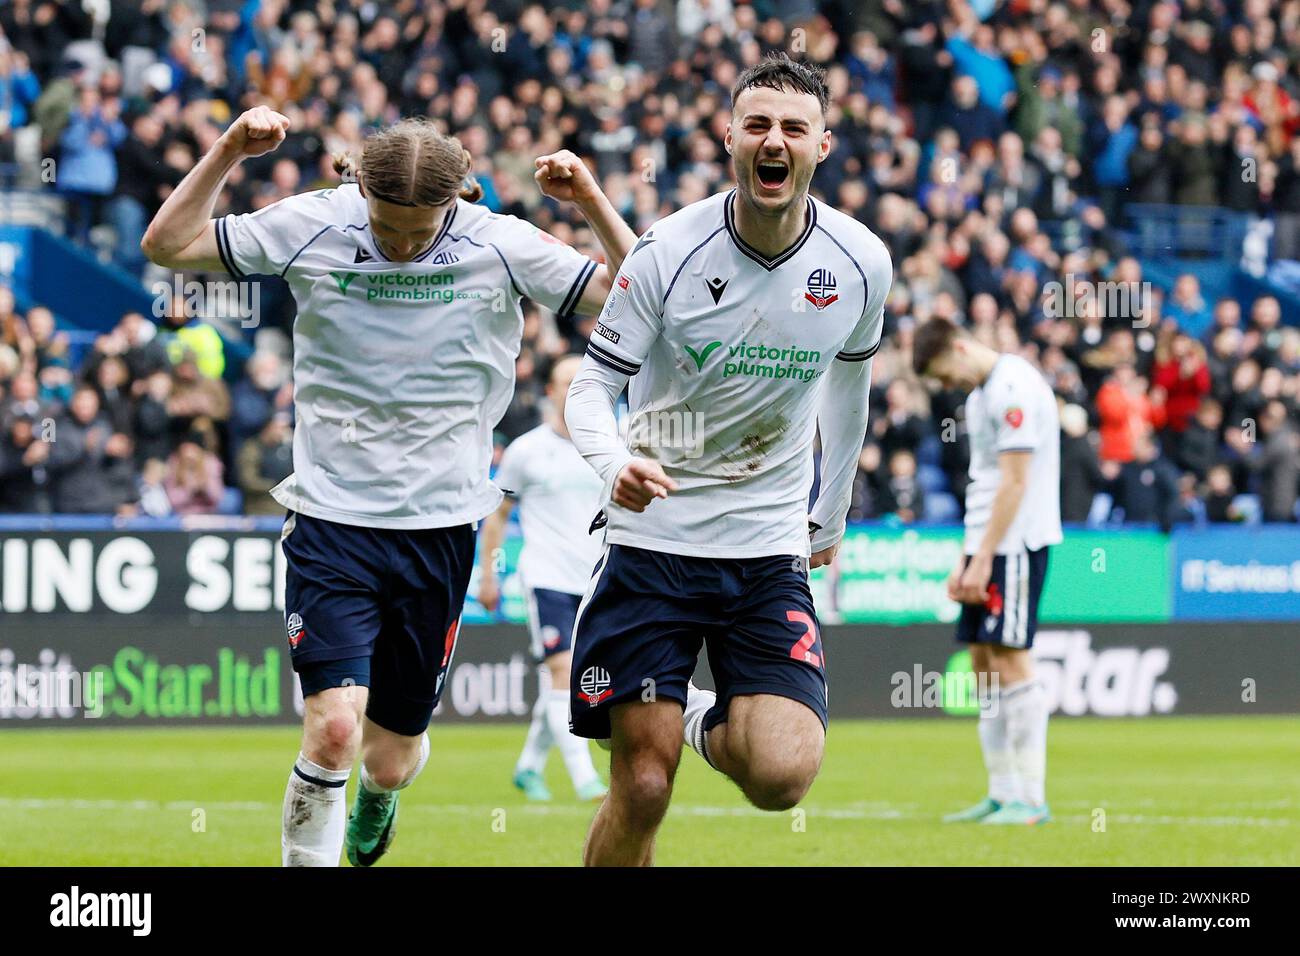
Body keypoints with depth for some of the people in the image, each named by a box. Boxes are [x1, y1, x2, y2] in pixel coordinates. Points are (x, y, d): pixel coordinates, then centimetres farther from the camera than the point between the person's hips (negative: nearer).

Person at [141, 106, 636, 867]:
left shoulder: (502, 247, -5)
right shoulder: (312, 228, -6)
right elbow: (169, 245, 0)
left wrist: (592, 203, -16)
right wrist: (229, 152, -11)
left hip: (440, 526, 1)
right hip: (331, 520, -1)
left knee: (392, 758, 12)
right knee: (334, 726, -21)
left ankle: (379, 792, 50)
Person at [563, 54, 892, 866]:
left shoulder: (860, 263, -3)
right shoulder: (669, 252, -12)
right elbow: (592, 386, -9)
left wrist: (832, 514, 24)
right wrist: (616, 465, -30)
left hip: (771, 551, 2)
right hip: (655, 536, -2)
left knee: (783, 775, -16)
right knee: (642, 789, -8)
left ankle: (713, 727, 20)